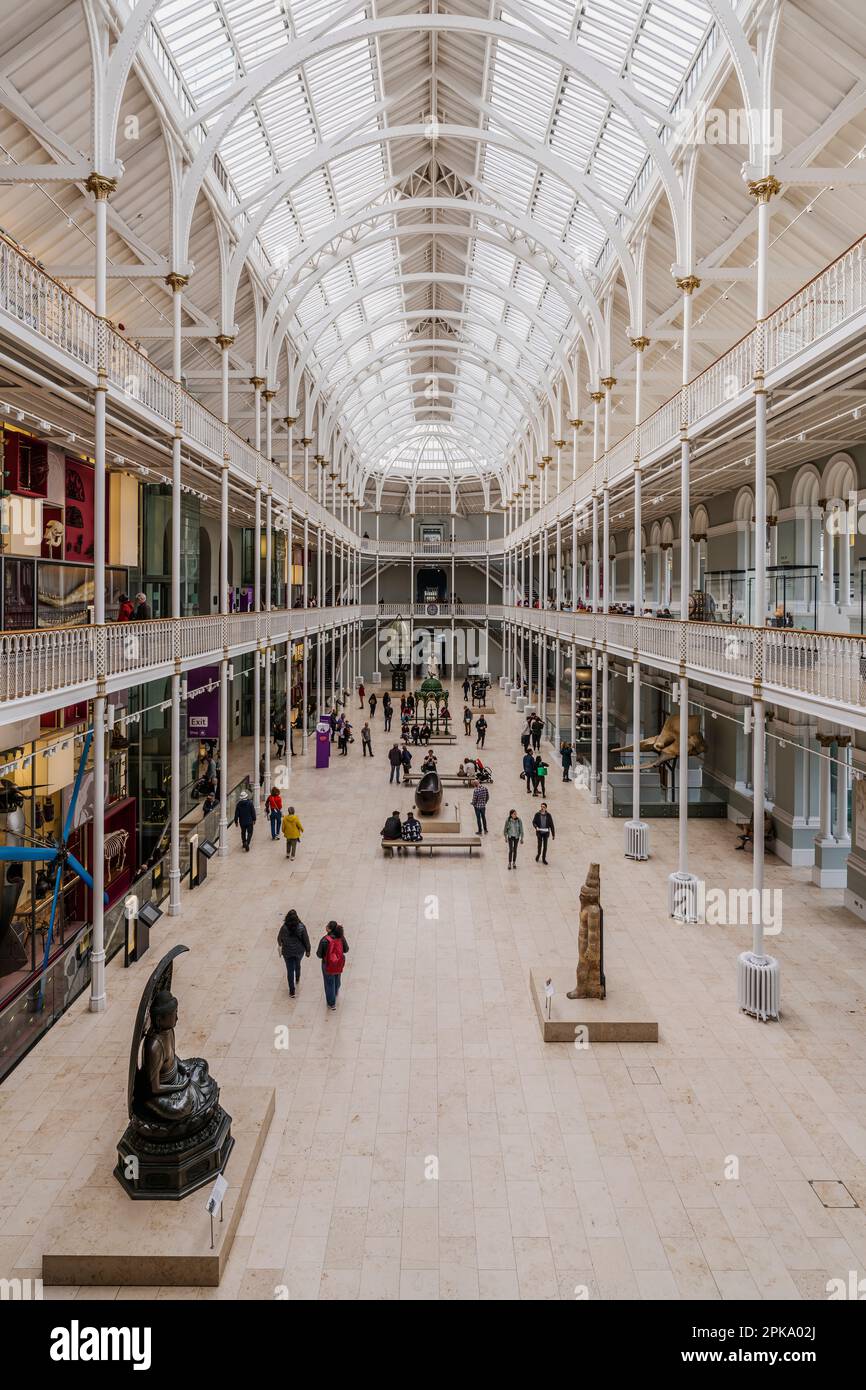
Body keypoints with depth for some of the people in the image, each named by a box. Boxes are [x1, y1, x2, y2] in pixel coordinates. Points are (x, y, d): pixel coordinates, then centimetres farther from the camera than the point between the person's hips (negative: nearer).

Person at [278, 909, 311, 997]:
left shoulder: (284, 928, -21)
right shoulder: (301, 927, -21)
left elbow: (279, 939, -3)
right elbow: (306, 940, -11)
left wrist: (280, 945, 21)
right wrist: (308, 951, 5)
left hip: (287, 952, -2)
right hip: (299, 951, 2)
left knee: (290, 970, 9)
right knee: (297, 965, 29)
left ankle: (292, 991, 11)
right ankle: (297, 980, 54)